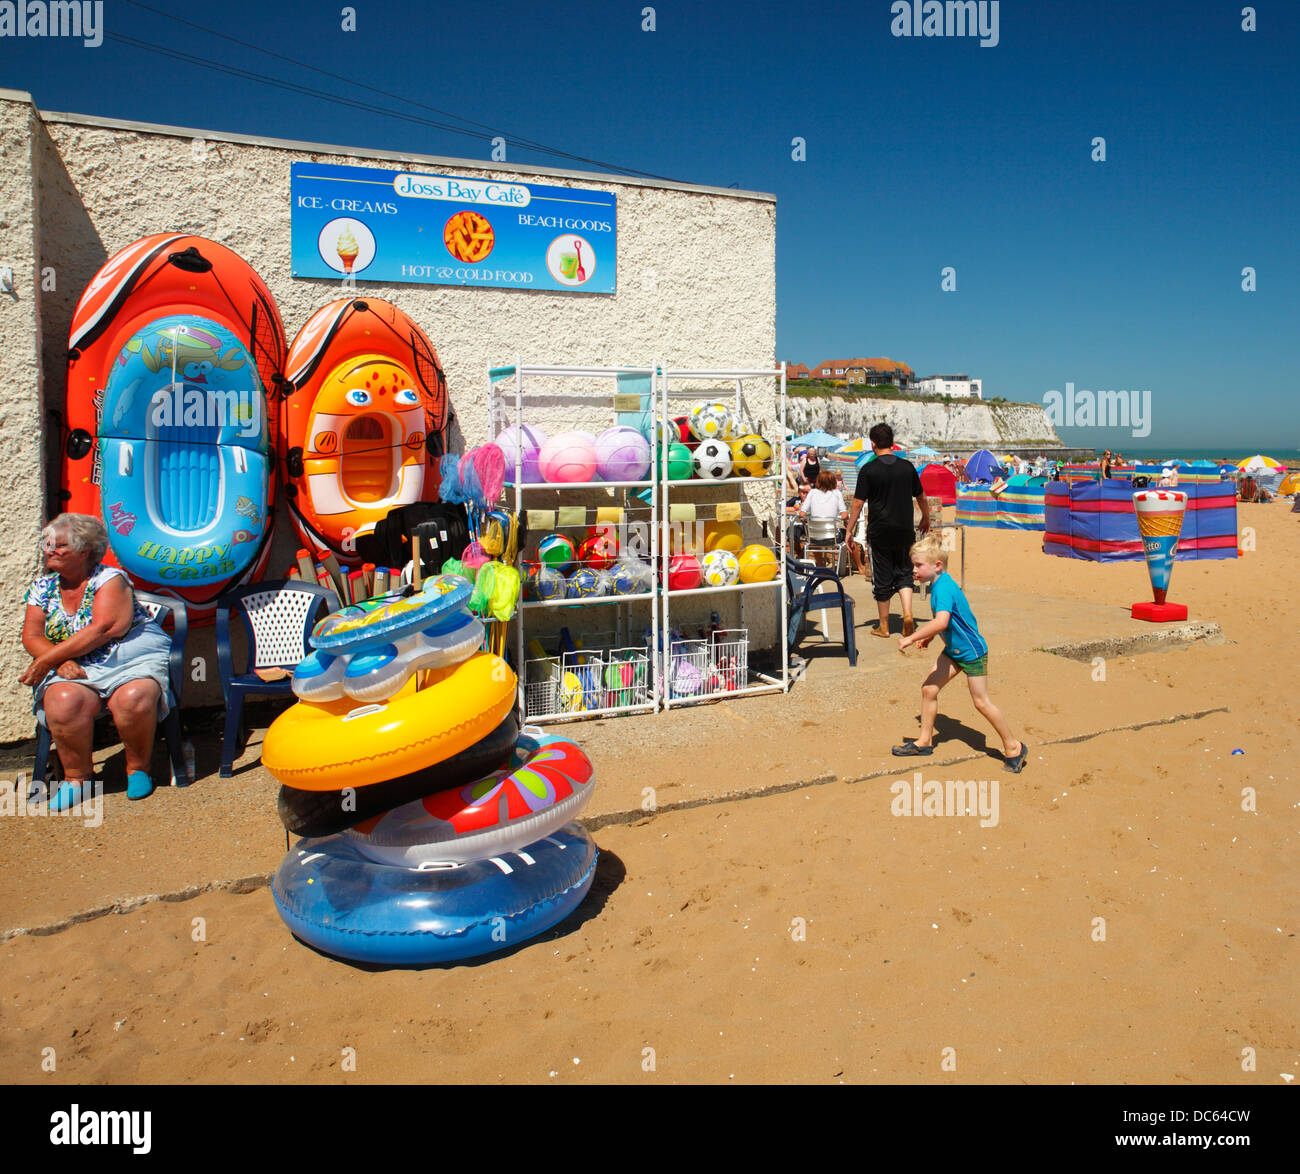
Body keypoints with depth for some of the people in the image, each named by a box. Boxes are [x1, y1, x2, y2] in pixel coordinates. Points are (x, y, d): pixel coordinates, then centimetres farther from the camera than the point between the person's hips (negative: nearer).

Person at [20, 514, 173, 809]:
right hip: (75, 671, 3)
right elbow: (31, 636, 8)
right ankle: (77, 778, -11)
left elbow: (102, 629, -14)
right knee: (64, 701, -32)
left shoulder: (110, 579, -2)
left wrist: (48, 658, -15)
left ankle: (138, 768, -8)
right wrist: (62, 662, -13)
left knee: (133, 698, -35)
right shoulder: (43, 587, 15)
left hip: (130, 659, -3)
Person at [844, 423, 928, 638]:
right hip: (905, 530, 3)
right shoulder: (908, 467, 3)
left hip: (879, 531, -3)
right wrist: (926, 519, 31)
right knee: (904, 572, 15)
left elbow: (858, 503, -9)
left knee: (882, 577, 6)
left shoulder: (868, 470, -8)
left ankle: (884, 625, 15)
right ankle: (907, 614, -4)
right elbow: (921, 497, 14)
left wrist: (848, 531, -2)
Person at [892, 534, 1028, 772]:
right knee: (928, 689, 6)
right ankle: (925, 741, 19)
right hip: (953, 650, 9)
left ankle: (1013, 747, 18)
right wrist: (929, 636, 15)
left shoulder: (943, 588, -27)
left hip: (972, 652, -9)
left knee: (981, 702, 1)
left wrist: (911, 638, -36)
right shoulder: (940, 583, 3)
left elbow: (941, 622, -42)